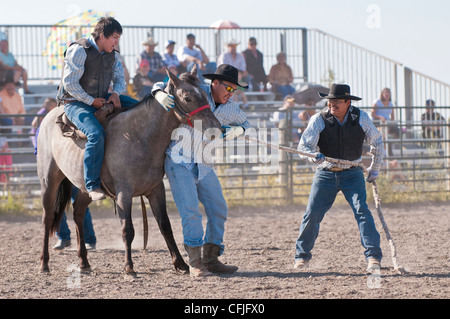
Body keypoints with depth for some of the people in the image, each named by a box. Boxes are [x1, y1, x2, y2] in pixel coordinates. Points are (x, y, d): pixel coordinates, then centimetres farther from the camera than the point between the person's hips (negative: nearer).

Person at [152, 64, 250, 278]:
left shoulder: (230, 107, 5)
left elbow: (244, 123, 23)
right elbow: (162, 84, -1)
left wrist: (237, 130, -2)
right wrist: (160, 94, -26)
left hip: (204, 165, 6)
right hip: (179, 161, -6)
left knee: (219, 210, 3)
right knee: (190, 210, -16)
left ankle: (211, 259, 12)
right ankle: (194, 262, -13)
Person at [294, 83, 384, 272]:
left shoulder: (361, 118, -4)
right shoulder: (319, 120, -8)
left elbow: (377, 142, 12)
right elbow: (303, 146, -13)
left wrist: (374, 169, 16)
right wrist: (313, 156, -35)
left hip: (352, 174, 0)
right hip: (326, 173, 0)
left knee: (361, 210, -17)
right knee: (311, 215, -4)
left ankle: (373, 256, -17)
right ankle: (302, 255, 15)